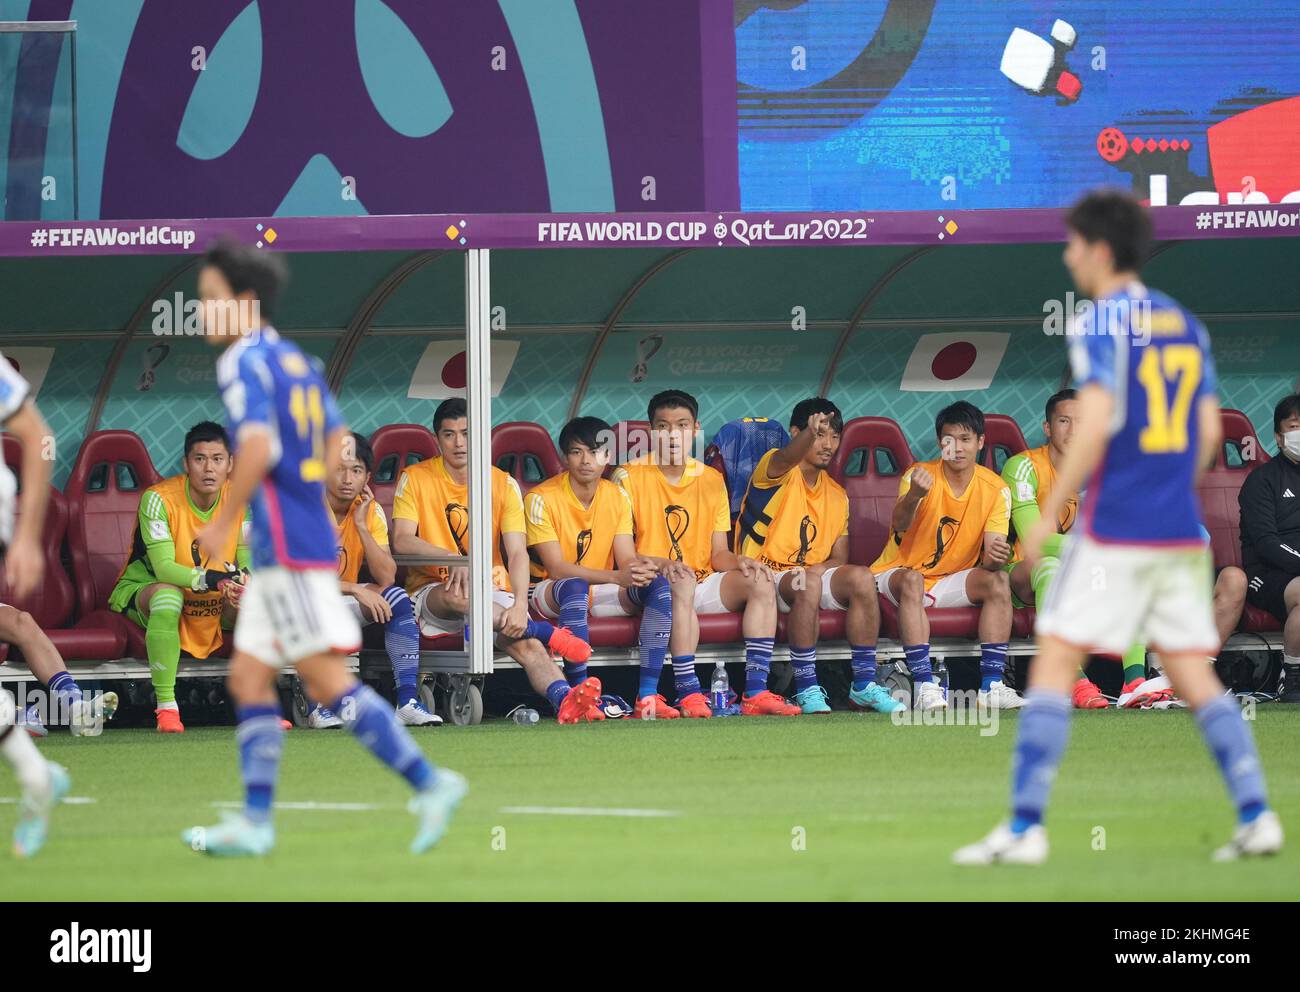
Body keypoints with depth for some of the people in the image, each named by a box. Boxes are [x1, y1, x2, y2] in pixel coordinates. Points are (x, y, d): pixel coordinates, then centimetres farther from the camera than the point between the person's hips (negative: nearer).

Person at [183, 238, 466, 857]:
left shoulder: (244, 363, -11)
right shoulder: (294, 361, 16)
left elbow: (258, 447, -24)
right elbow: (335, 438, 22)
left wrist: (222, 522, -16)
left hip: (287, 549, -10)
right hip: (289, 546, 10)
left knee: (328, 680, -9)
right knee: (248, 678, 10)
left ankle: (429, 783, -11)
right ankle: (254, 822, 8)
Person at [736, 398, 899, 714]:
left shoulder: (836, 495, 16)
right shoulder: (775, 469, -2)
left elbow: (839, 559, 13)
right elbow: (788, 458, -30)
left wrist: (817, 568, -12)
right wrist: (810, 432, -53)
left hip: (814, 576, 5)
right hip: (763, 578, -5)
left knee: (861, 577, -24)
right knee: (807, 583, -37)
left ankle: (864, 685, -18)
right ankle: (807, 688, -29)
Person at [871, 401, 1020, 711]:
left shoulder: (996, 490, -4)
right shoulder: (921, 476, -14)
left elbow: (990, 555, -10)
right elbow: (899, 525, -33)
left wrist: (996, 556, -36)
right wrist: (914, 496, -55)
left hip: (951, 580, 4)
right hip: (898, 573, -4)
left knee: (999, 581, -22)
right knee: (911, 581, -36)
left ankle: (991, 686, -24)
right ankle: (924, 686, -41)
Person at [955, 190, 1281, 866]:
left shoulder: (1100, 326, -9)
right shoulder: (1185, 325, 13)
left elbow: (1095, 425, -18)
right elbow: (1208, 431, 15)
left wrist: (1048, 515, -12)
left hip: (1114, 529, -7)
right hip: (1181, 531, 7)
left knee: (1053, 663, -3)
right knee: (1194, 676, 11)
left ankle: (1025, 828, -8)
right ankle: (1256, 817, 2)